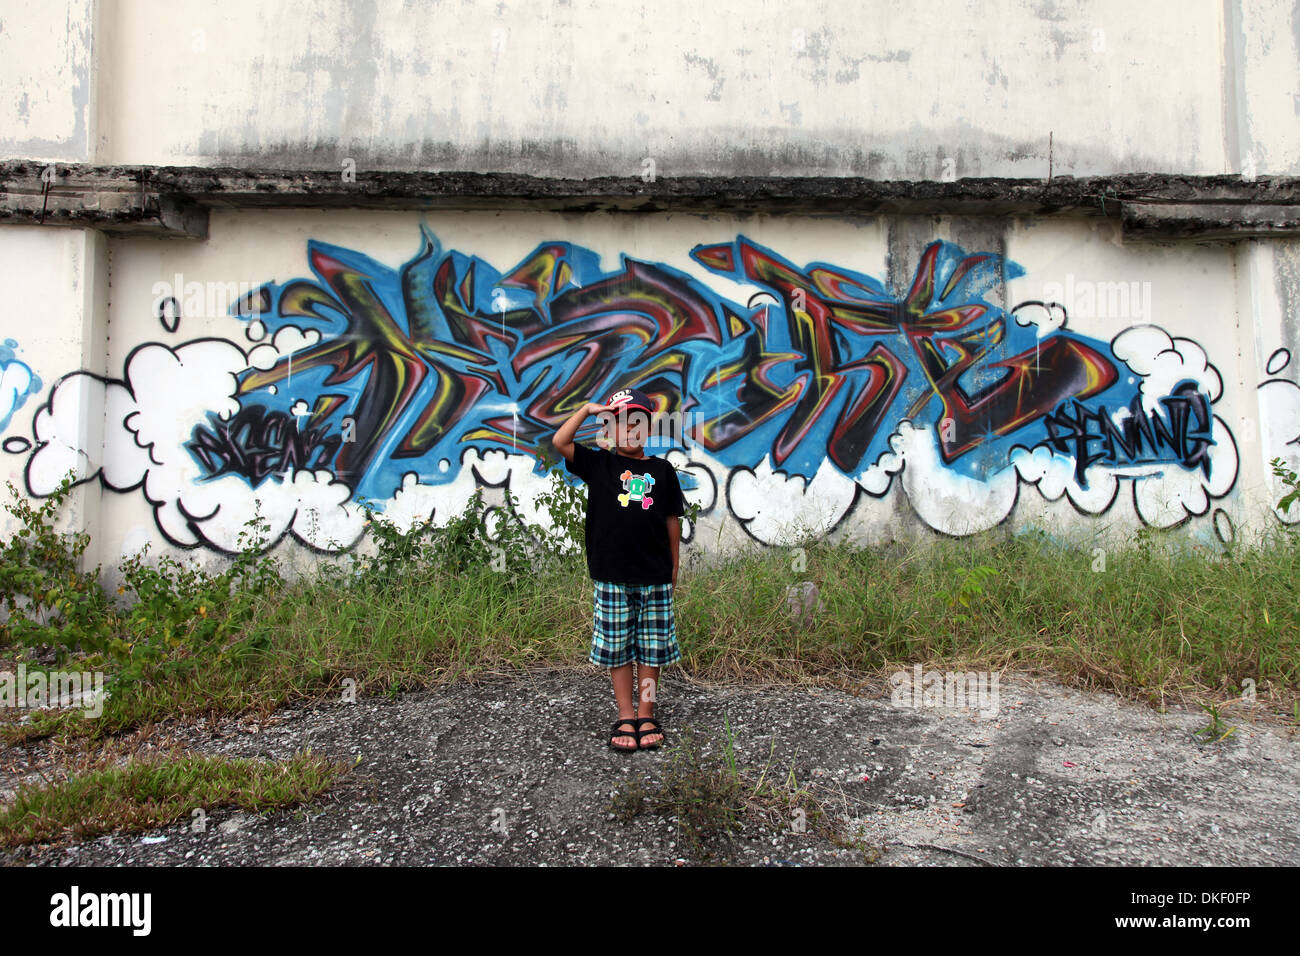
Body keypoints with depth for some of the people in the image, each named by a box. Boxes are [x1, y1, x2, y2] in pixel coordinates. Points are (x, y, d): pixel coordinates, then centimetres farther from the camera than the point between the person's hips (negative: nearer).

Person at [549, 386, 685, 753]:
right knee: (617, 649, 7)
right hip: (612, 577, -1)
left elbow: (672, 519, 10)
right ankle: (625, 717, 19)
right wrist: (587, 408, -7)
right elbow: (559, 442, -8)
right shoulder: (599, 465, 3)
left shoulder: (661, 470, 6)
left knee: (651, 648, 8)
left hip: (654, 577, 1)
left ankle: (646, 715, 21)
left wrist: (674, 566, 11)